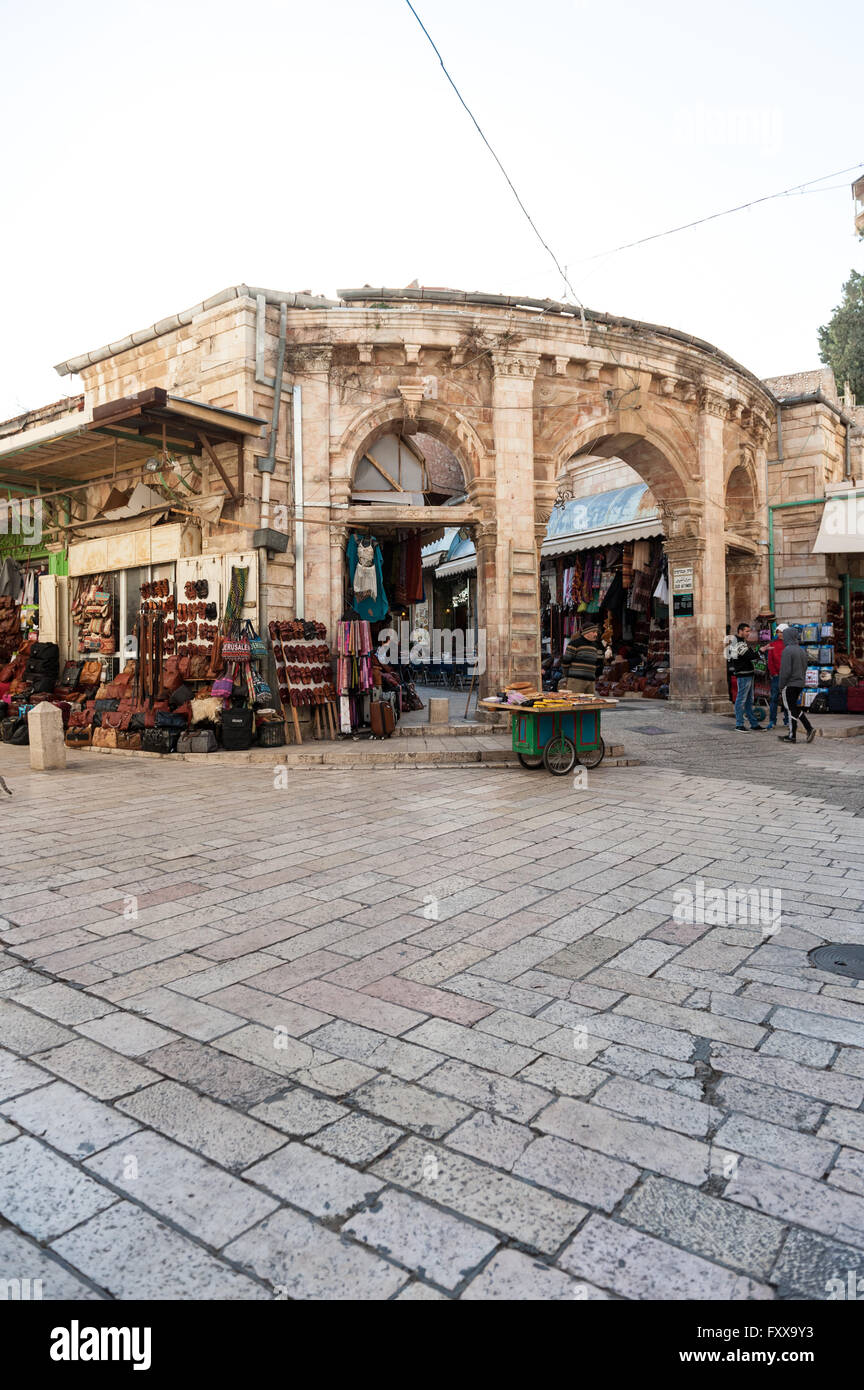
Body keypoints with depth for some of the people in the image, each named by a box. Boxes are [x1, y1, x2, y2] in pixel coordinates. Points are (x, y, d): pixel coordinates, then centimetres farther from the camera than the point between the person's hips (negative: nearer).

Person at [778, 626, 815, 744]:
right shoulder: (802, 651, 11)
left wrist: (781, 687, -12)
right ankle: (809, 729, 10)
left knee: (791, 709, -2)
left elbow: (785, 671, -19)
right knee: (794, 708, 17)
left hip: (789, 685, -8)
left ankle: (792, 736, 4)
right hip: (800, 684, 8)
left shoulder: (787, 651, -15)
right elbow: (804, 669, 17)